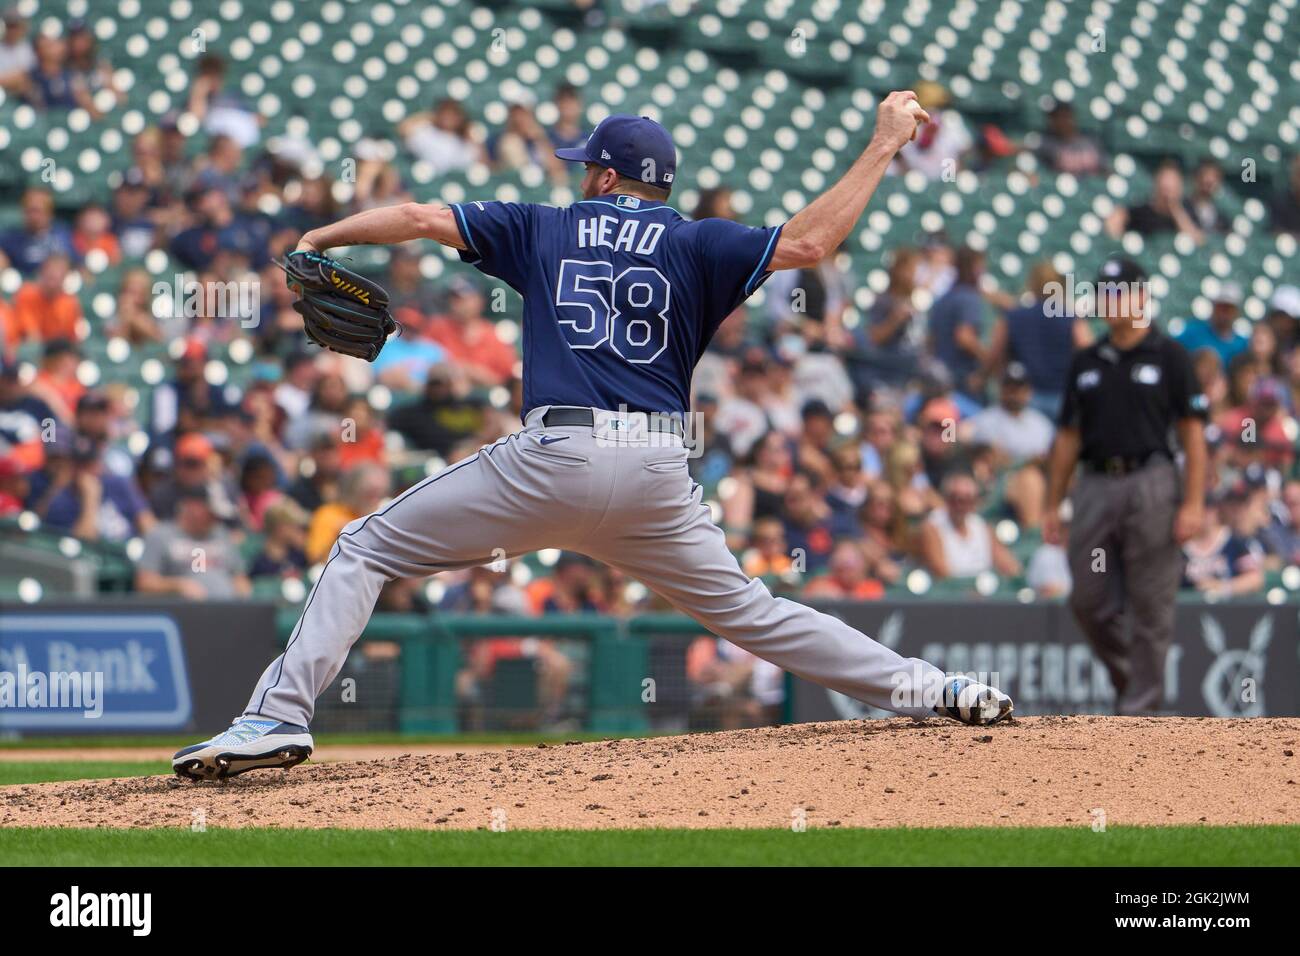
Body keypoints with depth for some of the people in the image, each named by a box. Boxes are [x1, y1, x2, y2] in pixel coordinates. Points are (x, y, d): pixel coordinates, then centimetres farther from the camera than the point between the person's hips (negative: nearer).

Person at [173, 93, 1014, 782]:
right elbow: (808, 241, -3)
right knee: (746, 608, 16)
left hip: (554, 459, -2)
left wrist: (318, 241, 26)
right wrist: (883, 147, 6)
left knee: (366, 550, 7)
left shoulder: (543, 230, 14)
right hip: (658, 472, 2)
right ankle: (926, 689, 6)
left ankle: (279, 717, -9)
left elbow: (418, 218, 13)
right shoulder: (693, 247, 10)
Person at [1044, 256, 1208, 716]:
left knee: (1150, 606, -3)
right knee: (1089, 601, 1)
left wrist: (1193, 503, -10)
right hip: (1095, 486, 5)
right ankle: (1128, 677, 22)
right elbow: (1068, 436, 18)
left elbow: (1192, 433, -1)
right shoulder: (1086, 362, 15)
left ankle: (1140, 705, 1)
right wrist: (1053, 504, 13)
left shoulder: (1169, 356, 2)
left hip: (1150, 484, -5)